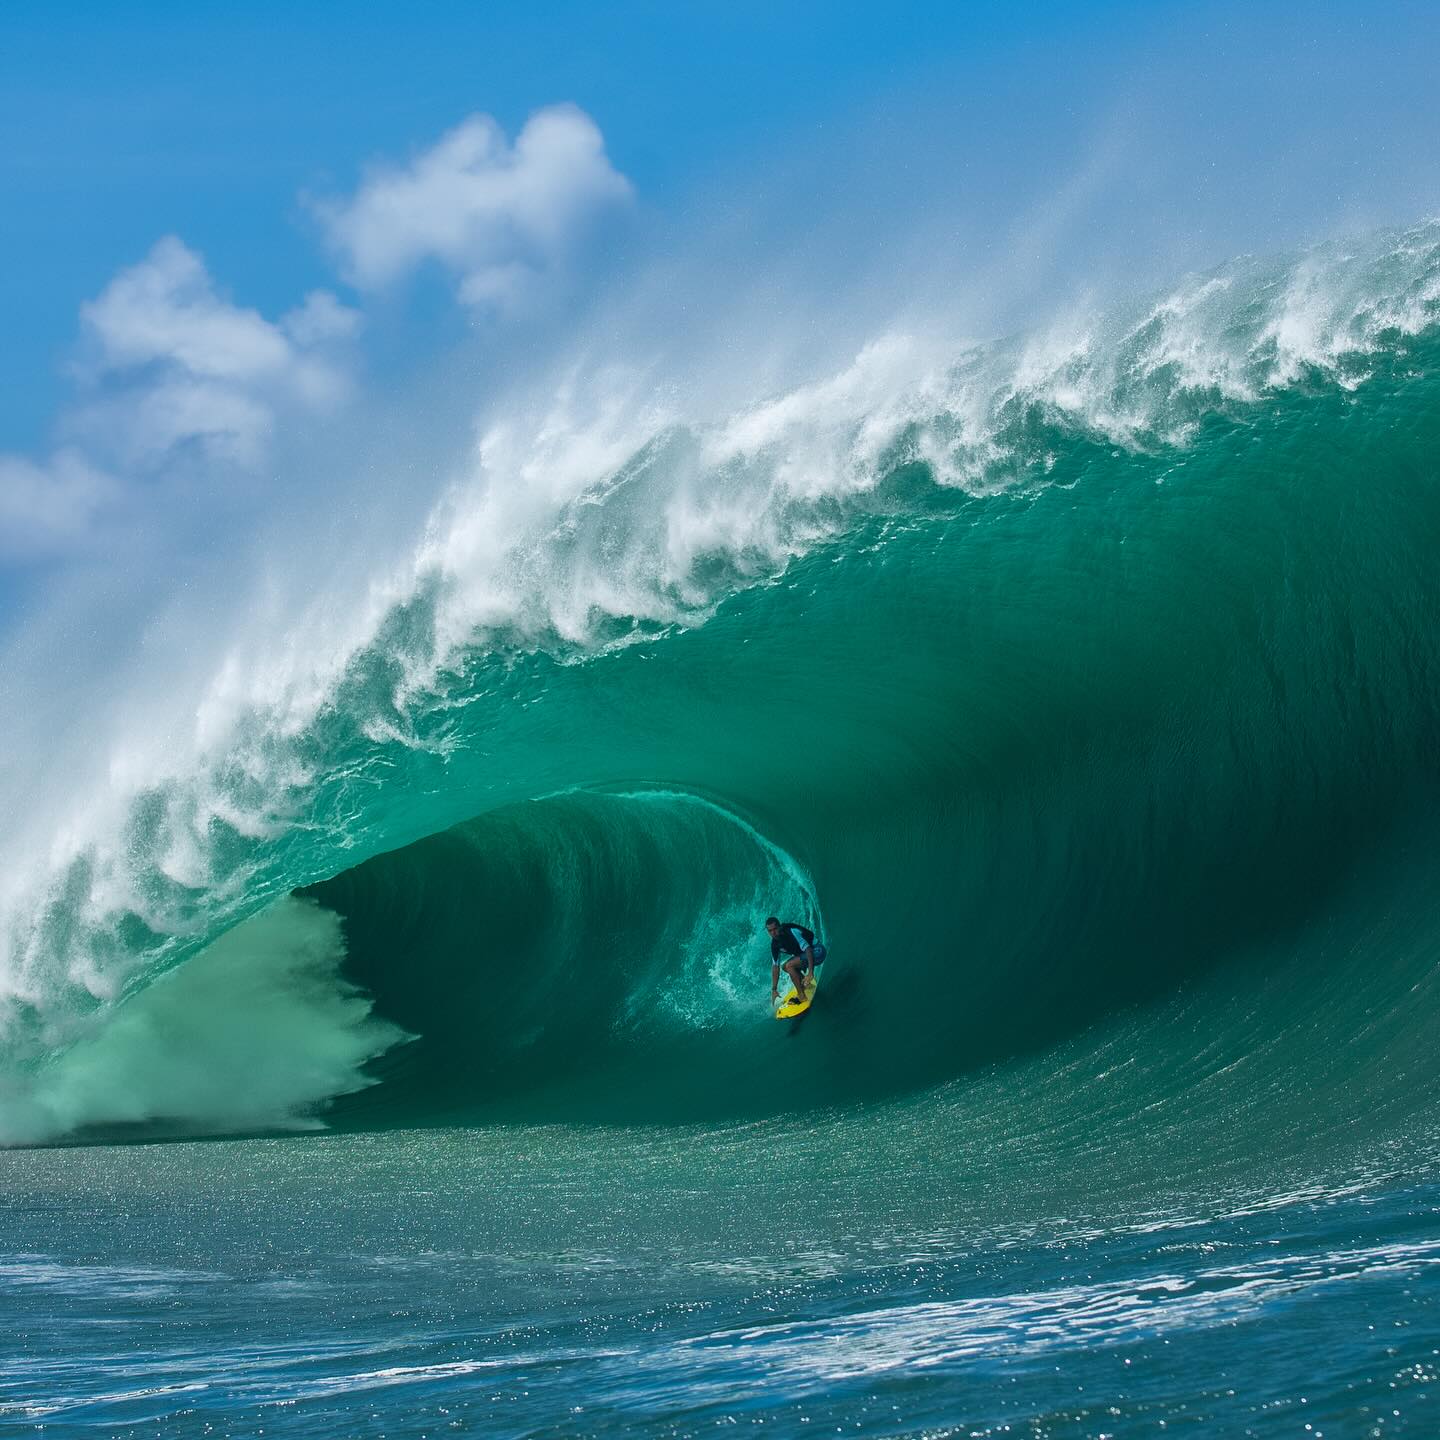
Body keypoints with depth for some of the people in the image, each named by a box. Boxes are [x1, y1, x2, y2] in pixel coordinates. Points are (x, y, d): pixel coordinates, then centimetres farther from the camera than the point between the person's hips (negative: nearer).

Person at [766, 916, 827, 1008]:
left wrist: (810, 972, -44)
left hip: (817, 951, -9)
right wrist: (774, 989, 0)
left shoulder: (792, 932, -27)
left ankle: (802, 997, -15)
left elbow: (808, 949, -35)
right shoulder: (774, 943, -2)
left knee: (789, 965, -23)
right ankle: (805, 985, 21)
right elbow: (775, 966, 3)